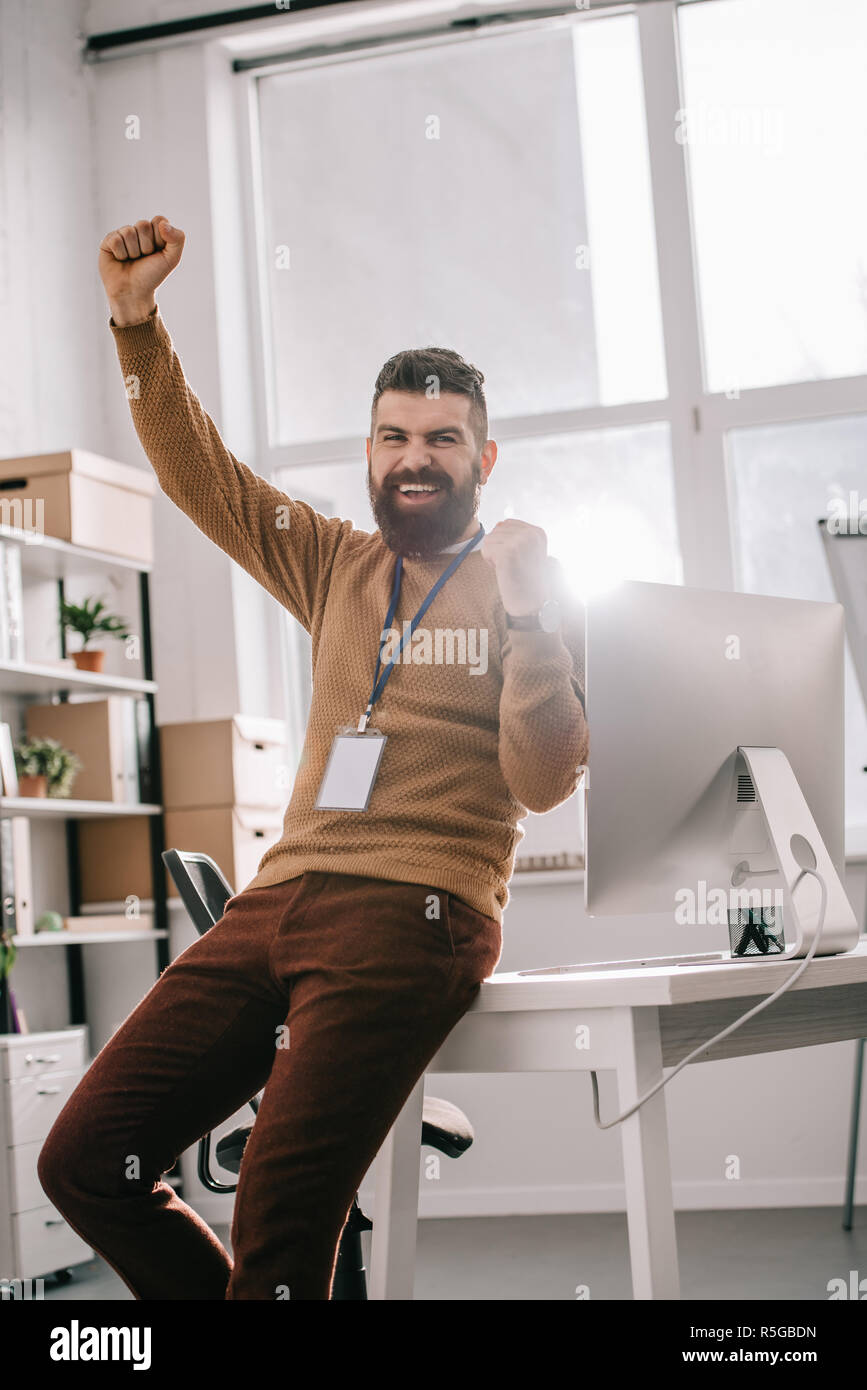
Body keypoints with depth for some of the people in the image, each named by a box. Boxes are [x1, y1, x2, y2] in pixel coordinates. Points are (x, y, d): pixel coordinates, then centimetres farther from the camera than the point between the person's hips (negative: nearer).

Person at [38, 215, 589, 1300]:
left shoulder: (524, 589, 6)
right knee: (84, 1161, -2)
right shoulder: (335, 565, 19)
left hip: (411, 920, -5)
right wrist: (136, 321, 7)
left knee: (278, 1228, -21)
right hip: (277, 898, 6)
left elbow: (543, 785, -4)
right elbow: (197, 472, 19)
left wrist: (529, 620, -15)